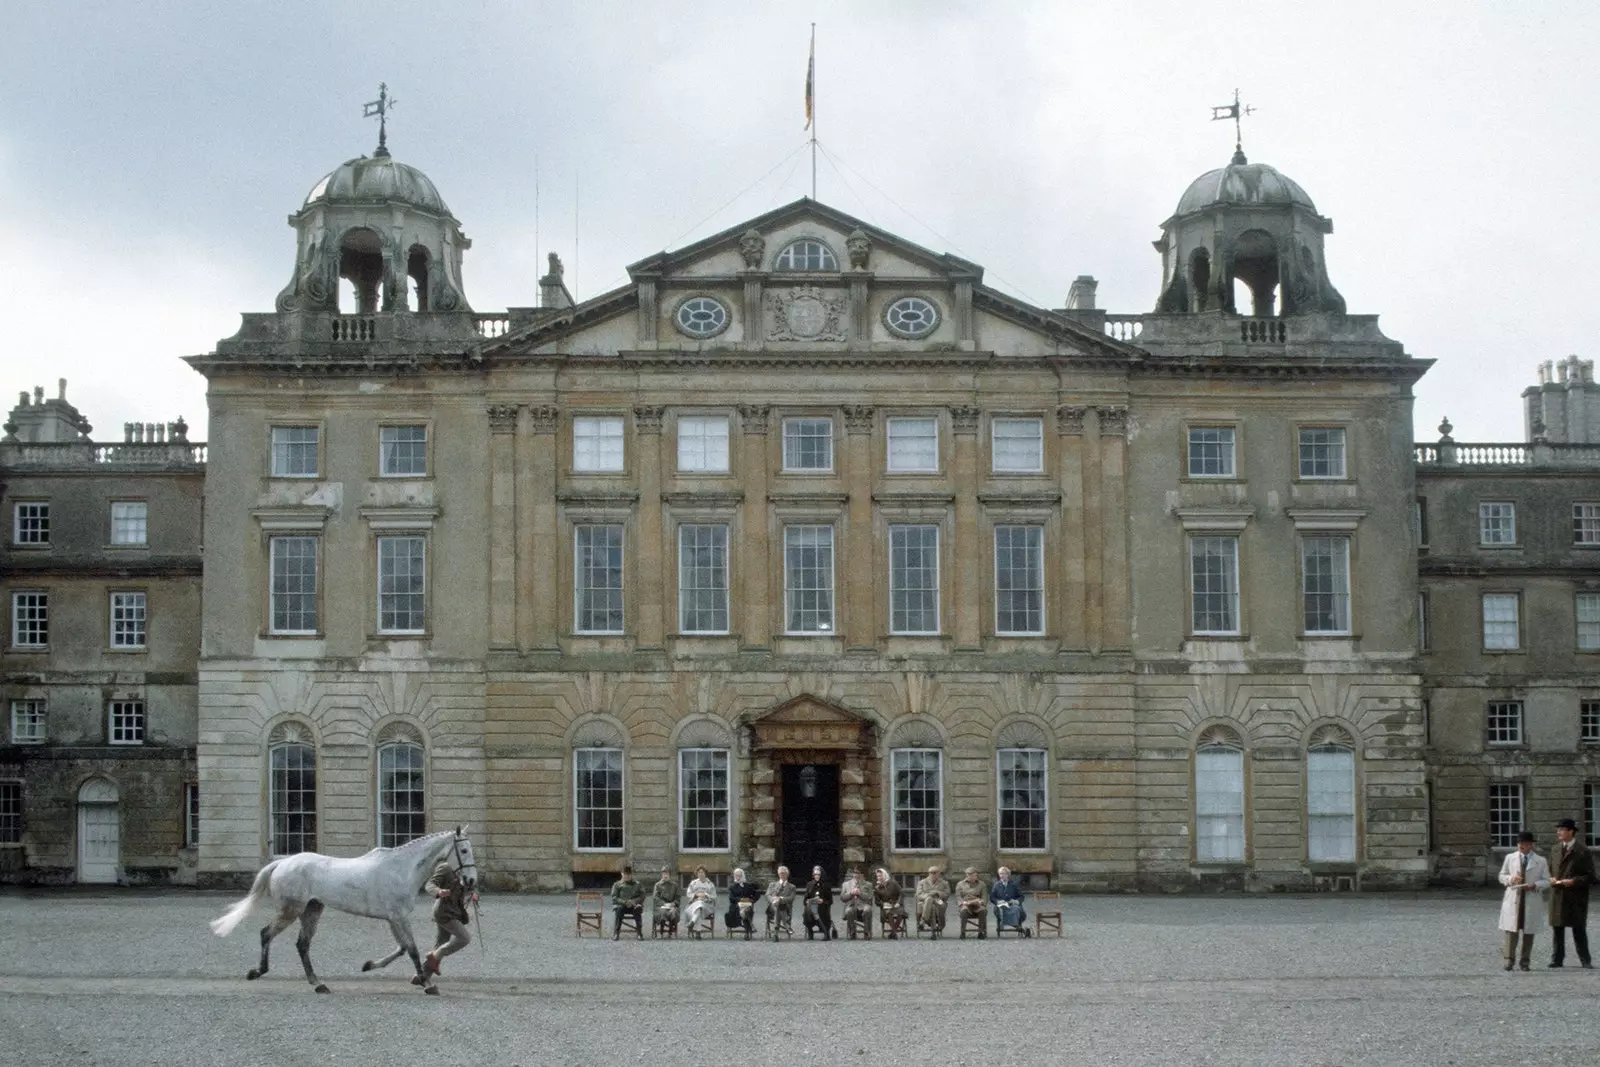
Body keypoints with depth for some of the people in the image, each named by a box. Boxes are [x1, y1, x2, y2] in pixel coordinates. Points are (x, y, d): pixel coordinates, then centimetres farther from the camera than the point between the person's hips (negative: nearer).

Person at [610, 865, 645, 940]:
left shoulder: (637, 885, 16)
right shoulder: (617, 884, 13)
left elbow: (642, 897, 7)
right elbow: (614, 898, 2)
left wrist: (634, 901, -14)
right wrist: (624, 902, -16)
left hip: (633, 906, 1)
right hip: (621, 905, -1)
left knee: (638, 908, -35)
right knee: (619, 909, -37)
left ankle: (639, 933, -32)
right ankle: (616, 933, -36)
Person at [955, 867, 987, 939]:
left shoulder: (981, 884, 18)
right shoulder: (960, 884, 16)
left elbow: (984, 896, 10)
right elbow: (958, 896, 7)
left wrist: (980, 901, -13)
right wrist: (964, 902, -14)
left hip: (977, 904, 1)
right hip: (965, 905, -1)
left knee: (983, 910, -35)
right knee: (964, 910, -38)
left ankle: (981, 932, -30)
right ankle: (963, 932, -34)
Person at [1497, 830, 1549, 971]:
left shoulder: (1540, 861, 3)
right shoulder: (1510, 858, 8)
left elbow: (1546, 881, 3)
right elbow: (1502, 876, 12)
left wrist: (1534, 885, -15)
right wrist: (1511, 879, -9)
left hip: (1531, 899, 0)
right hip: (1513, 897, 0)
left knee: (1528, 931, 4)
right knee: (1511, 930, -4)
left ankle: (1525, 961, 13)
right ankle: (1509, 959, 5)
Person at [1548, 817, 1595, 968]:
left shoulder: (1582, 852, -5)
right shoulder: (1555, 851, 13)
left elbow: (1590, 876, -6)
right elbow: (1550, 870, 22)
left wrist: (1574, 881, -19)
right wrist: (1551, 879, 0)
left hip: (1575, 898, -5)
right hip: (1557, 896, 5)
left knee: (1579, 930, -1)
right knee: (1557, 928, 6)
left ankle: (1585, 961, 5)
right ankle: (1557, 959, 12)